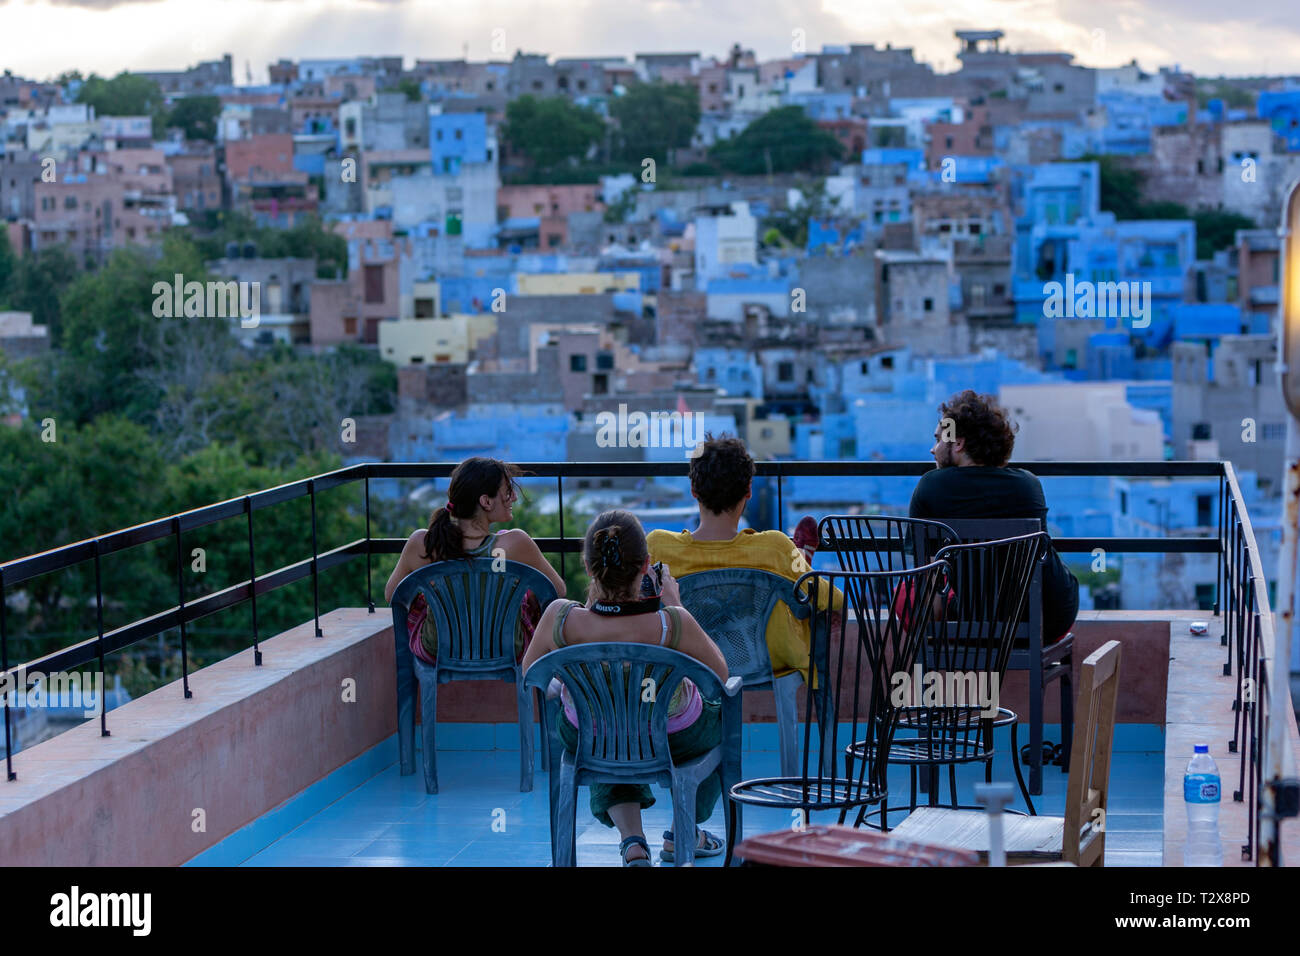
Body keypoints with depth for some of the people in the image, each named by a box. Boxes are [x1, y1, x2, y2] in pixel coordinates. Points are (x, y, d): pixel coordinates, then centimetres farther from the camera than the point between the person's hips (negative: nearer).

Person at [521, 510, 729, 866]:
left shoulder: (560, 619, -30)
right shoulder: (671, 623, -35)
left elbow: (529, 674, -7)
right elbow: (720, 675, -14)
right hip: (675, 743, -1)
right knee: (720, 710, 35)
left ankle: (632, 840, 25)